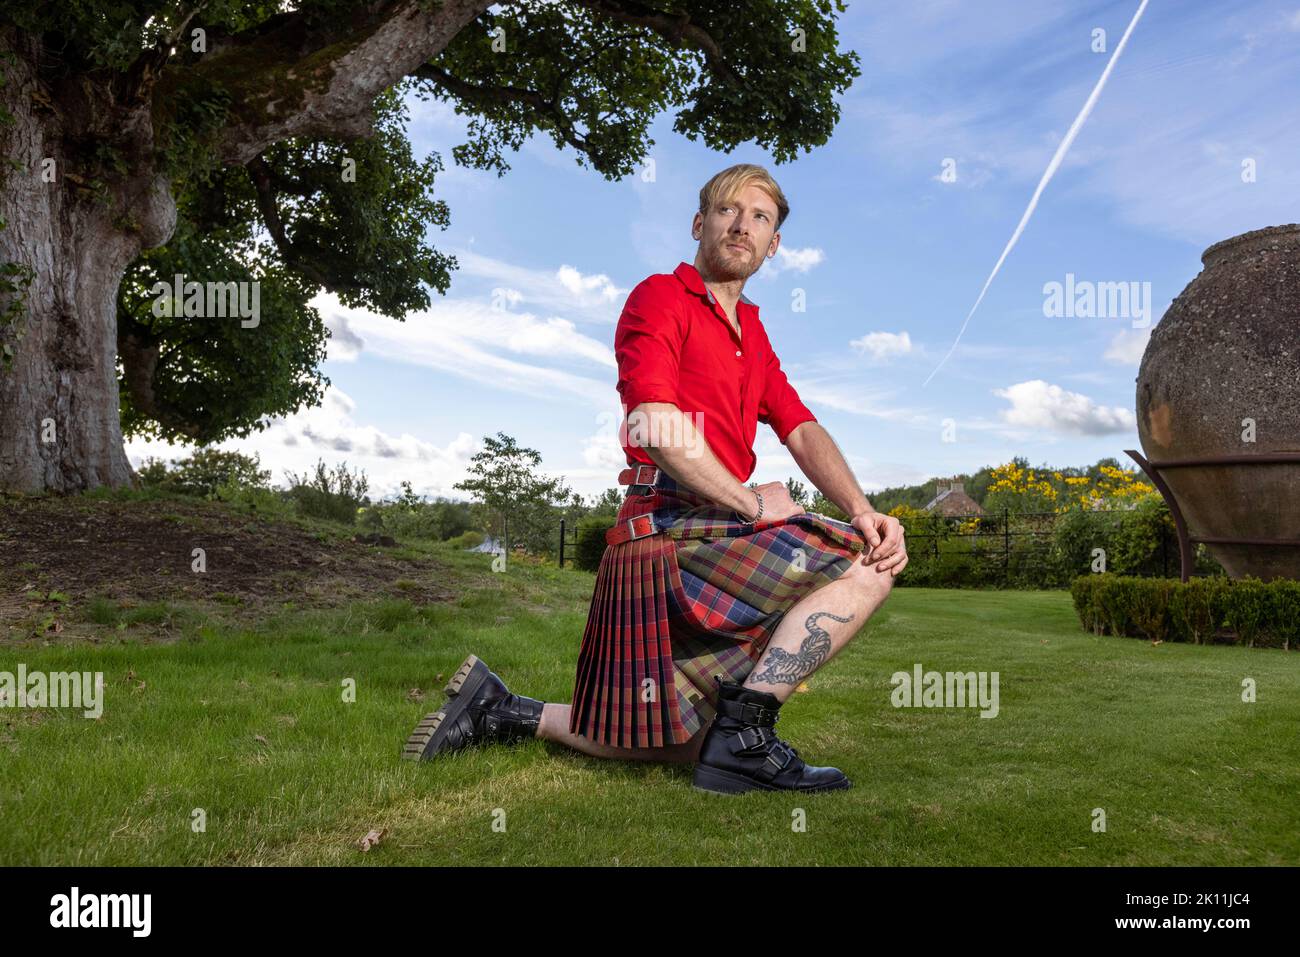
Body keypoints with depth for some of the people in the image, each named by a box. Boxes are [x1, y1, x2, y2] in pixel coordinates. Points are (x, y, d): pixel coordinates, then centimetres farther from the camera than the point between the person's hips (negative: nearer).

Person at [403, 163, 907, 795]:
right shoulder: (661, 297, -2)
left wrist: (861, 509, -5)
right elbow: (657, 429, -17)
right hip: (675, 526, -9)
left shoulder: (751, 332, 26)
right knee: (866, 569, -16)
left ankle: (499, 712, 18)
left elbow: (801, 430, 12)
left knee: (682, 745, 11)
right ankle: (744, 735, -14)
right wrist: (751, 503, -13)